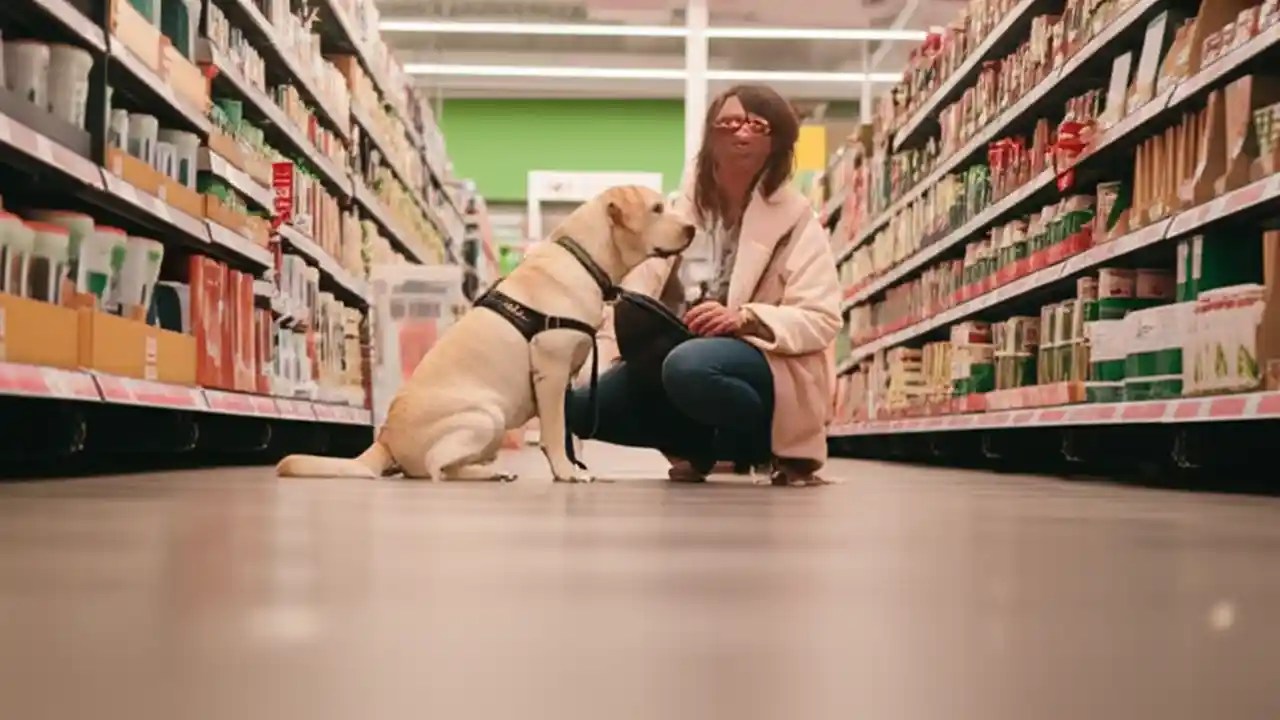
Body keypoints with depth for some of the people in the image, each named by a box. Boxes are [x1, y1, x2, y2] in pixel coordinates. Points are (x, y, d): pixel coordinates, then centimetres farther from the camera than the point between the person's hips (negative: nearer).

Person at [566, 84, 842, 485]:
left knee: (688, 366, -38)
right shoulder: (685, 206, 5)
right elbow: (637, 288, -3)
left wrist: (744, 320, -28)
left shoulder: (795, 218, -5)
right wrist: (601, 358, -18)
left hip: (770, 370, -4)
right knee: (579, 404, -13)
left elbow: (822, 319, -12)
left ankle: (770, 448, -8)